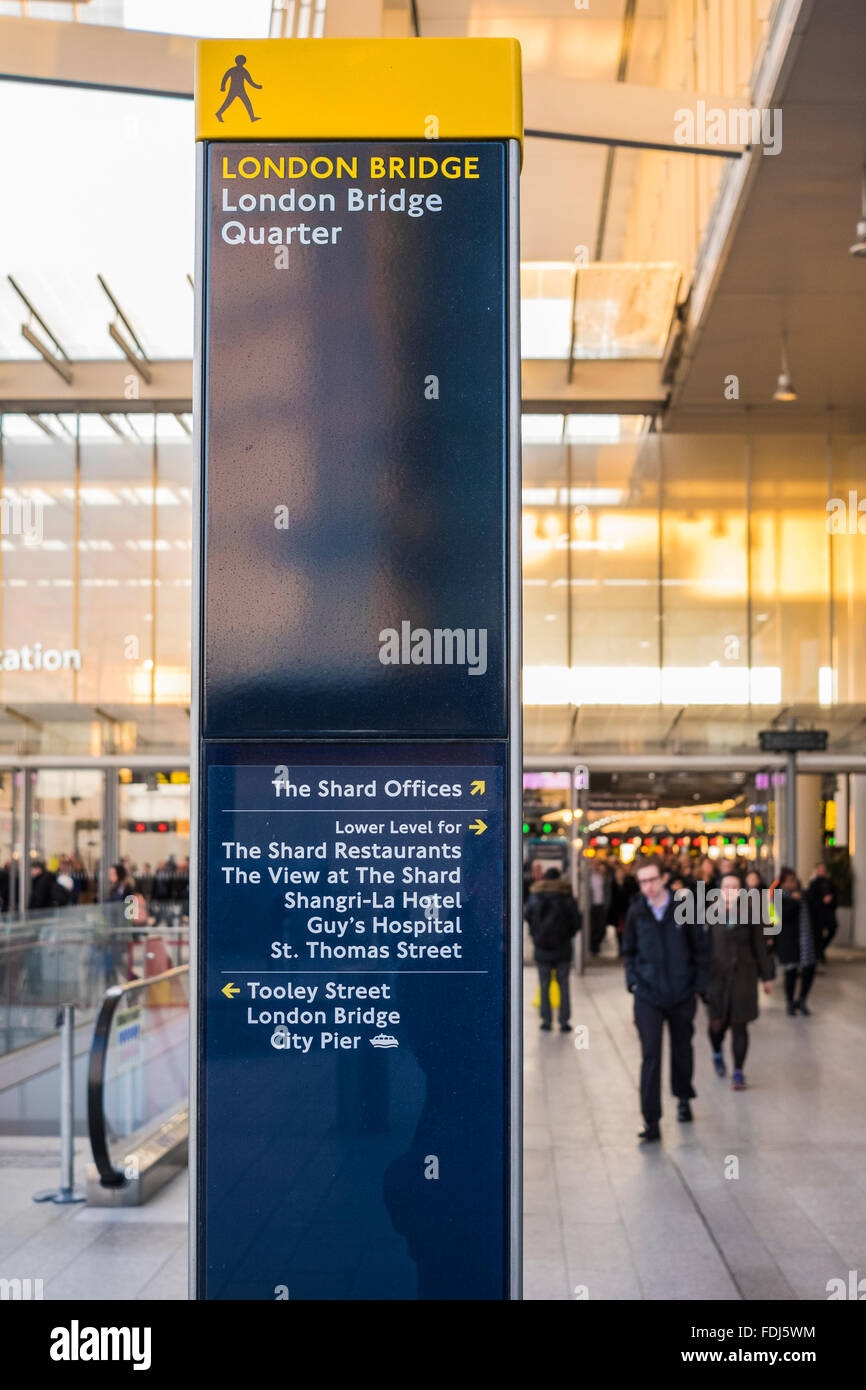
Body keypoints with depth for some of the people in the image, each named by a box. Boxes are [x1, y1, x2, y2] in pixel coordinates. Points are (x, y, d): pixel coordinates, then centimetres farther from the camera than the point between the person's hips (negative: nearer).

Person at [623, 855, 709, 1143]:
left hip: (681, 994, 0)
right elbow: (629, 950, 13)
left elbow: (701, 948, 3)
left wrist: (699, 984, -2)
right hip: (648, 995, 0)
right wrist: (632, 980, 1)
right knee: (651, 1055, -9)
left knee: (682, 1049, 17)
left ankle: (683, 1098, 43)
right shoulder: (636, 912, 0)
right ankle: (651, 1122, -8)